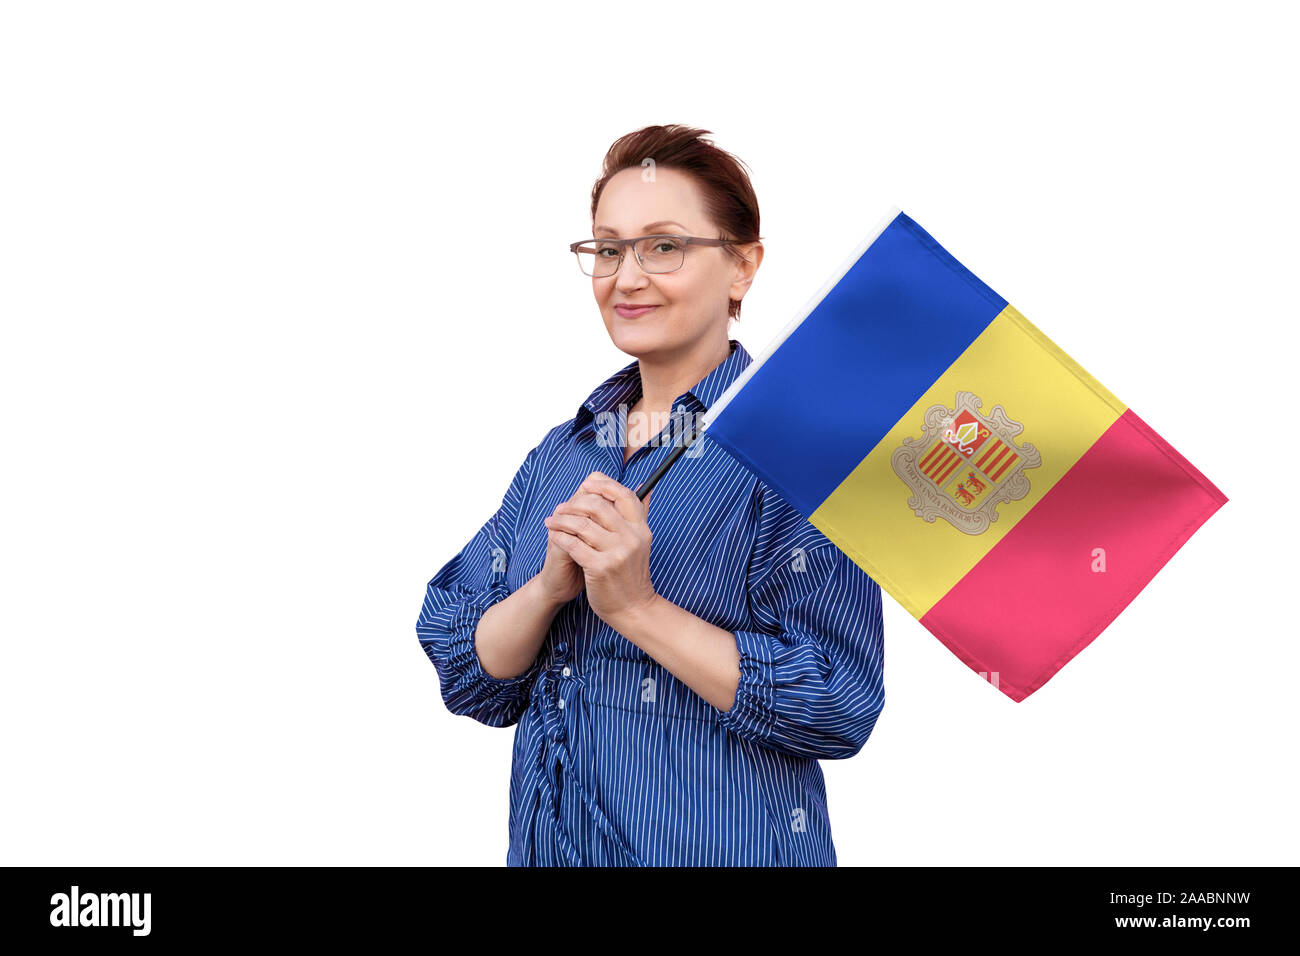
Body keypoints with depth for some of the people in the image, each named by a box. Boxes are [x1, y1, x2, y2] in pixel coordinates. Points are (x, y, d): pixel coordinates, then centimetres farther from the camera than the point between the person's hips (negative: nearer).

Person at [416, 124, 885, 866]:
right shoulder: (563, 452, 5)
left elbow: (840, 706, -19)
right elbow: (470, 683, 2)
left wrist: (637, 606, -23)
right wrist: (550, 586, -16)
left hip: (723, 846, -5)